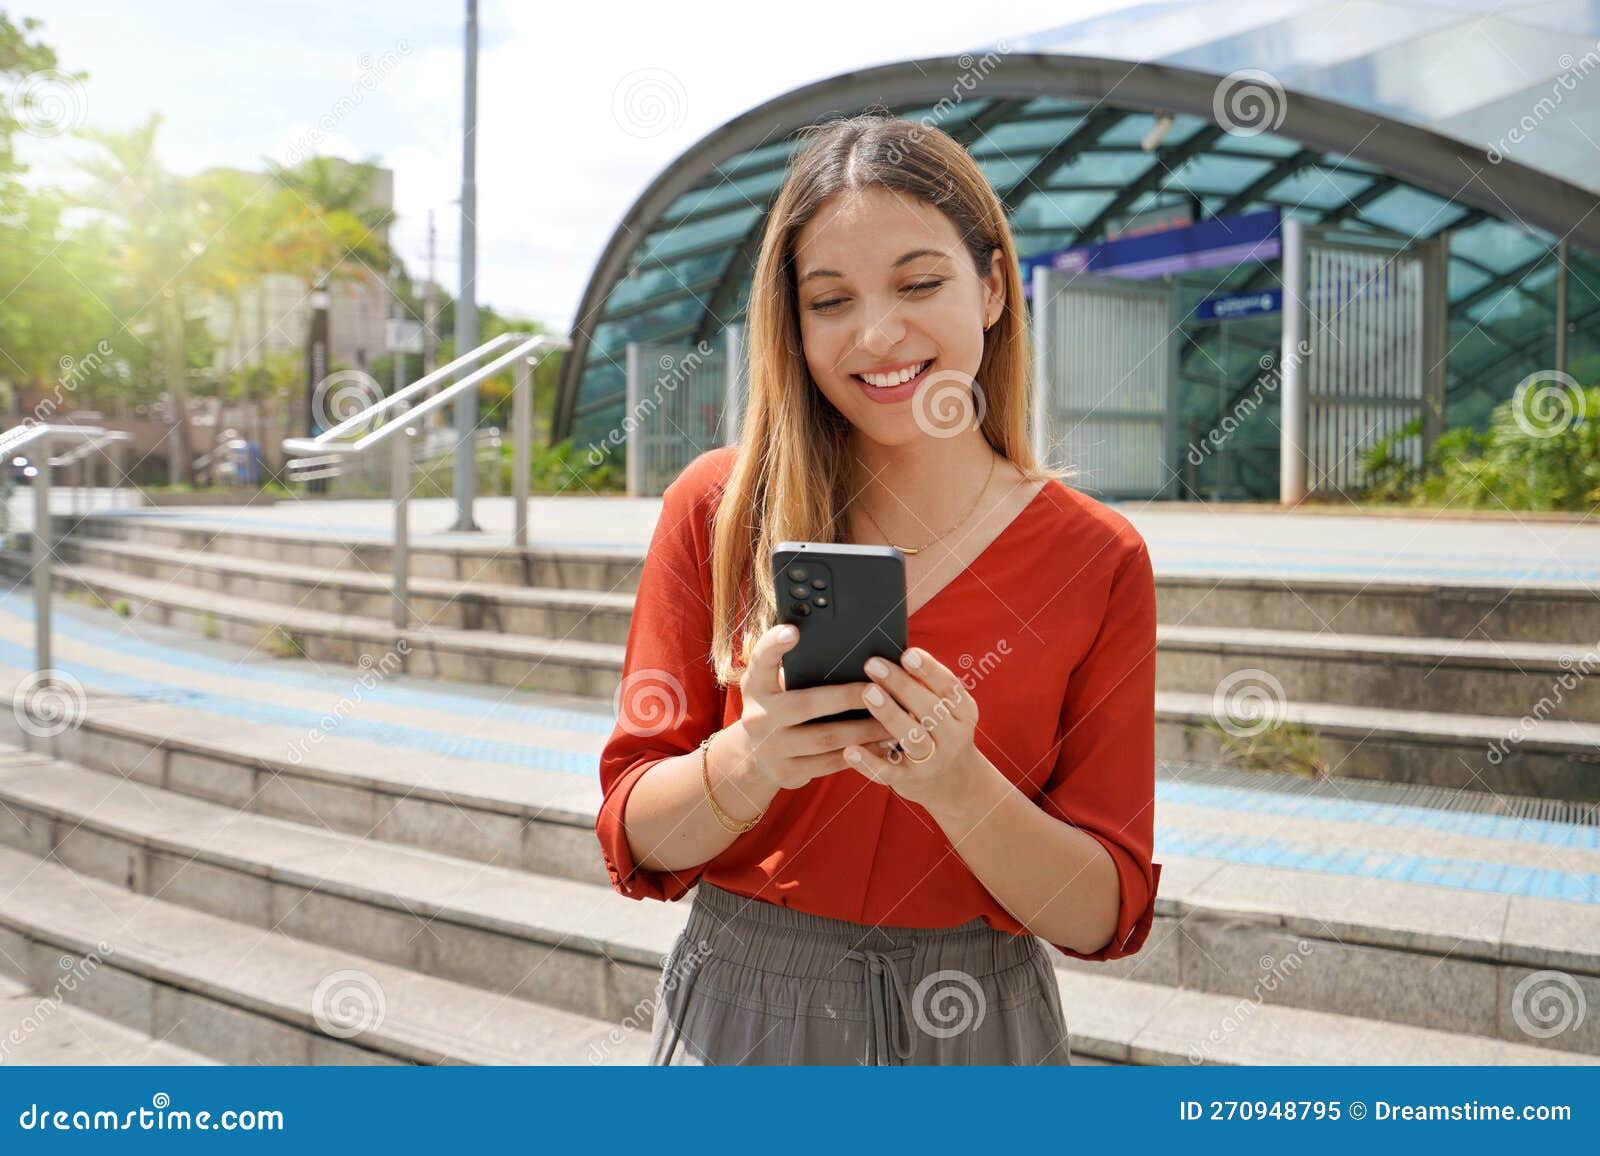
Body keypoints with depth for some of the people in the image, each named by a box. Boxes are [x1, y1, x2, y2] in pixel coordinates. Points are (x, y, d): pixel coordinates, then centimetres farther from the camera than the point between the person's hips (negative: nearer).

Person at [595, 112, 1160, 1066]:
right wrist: (747, 761, -25)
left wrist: (955, 784, -24)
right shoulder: (718, 509, -8)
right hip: (738, 1016, 0)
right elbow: (638, 846, -6)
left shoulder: (1098, 560, -8)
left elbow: (1107, 915, -8)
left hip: (978, 1028, 1)